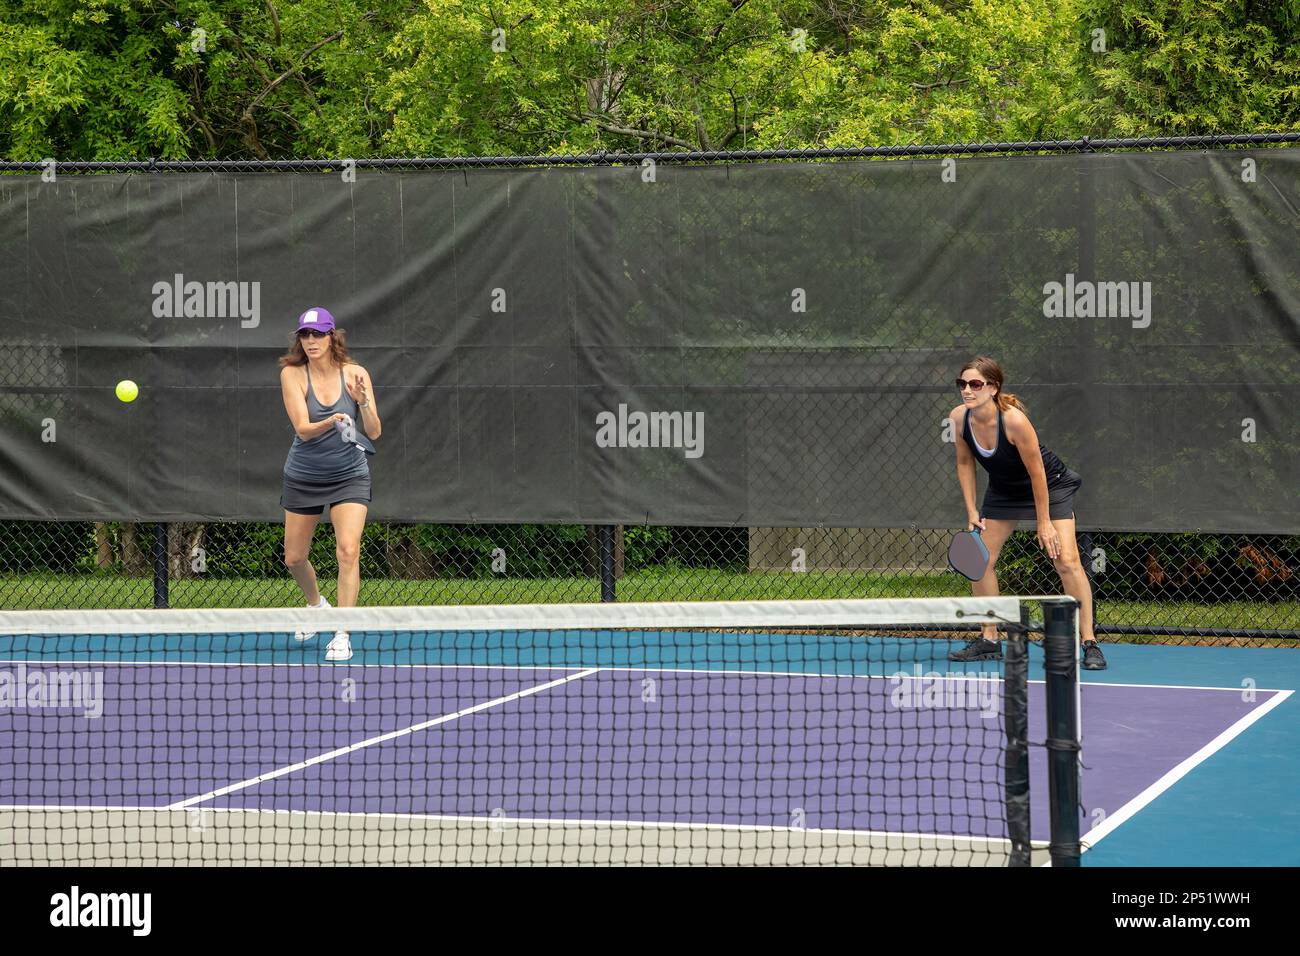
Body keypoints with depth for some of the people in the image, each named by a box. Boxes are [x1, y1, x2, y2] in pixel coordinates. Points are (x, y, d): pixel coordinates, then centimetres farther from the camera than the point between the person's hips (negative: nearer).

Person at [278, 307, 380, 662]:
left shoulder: (355, 374, -9)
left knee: (348, 551, -19)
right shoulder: (292, 373, -11)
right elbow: (303, 429, -20)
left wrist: (363, 401, -29)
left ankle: (342, 636, -15)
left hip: (349, 476, -1)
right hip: (303, 476, 1)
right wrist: (331, 422, -40)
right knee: (294, 559, 11)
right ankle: (316, 604, 43)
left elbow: (374, 433, -11)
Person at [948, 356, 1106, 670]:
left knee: (1067, 561, -16)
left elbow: (1036, 473, -25)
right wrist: (971, 511, -3)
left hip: (1049, 487, -6)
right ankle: (989, 641, 13)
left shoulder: (1014, 420, -35)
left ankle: (1089, 644, -11)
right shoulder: (958, 418, -18)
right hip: (1003, 490, 6)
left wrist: (1044, 523, -19)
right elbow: (965, 463, 1)